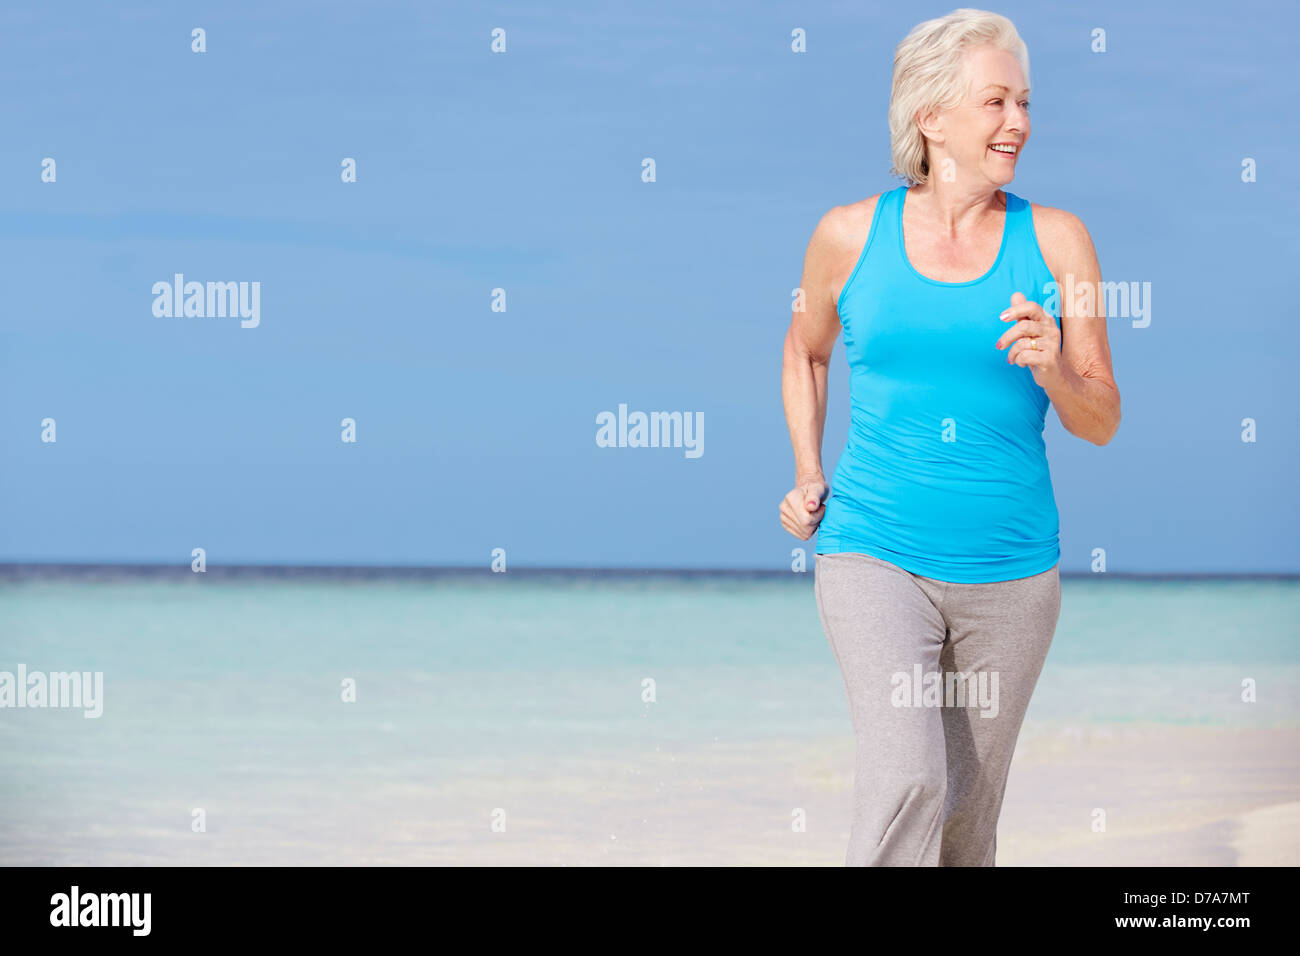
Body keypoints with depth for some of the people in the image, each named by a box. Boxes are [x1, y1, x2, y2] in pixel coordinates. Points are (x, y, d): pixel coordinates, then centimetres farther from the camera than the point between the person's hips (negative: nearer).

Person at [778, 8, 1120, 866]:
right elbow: (806, 348, 21)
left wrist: (1052, 370, -20)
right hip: (874, 557, -2)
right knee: (905, 780, -22)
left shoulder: (1056, 241, -1)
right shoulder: (851, 234, -1)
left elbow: (1102, 423, 1)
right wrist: (808, 477, 12)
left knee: (967, 808, 12)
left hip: (1010, 569, 2)